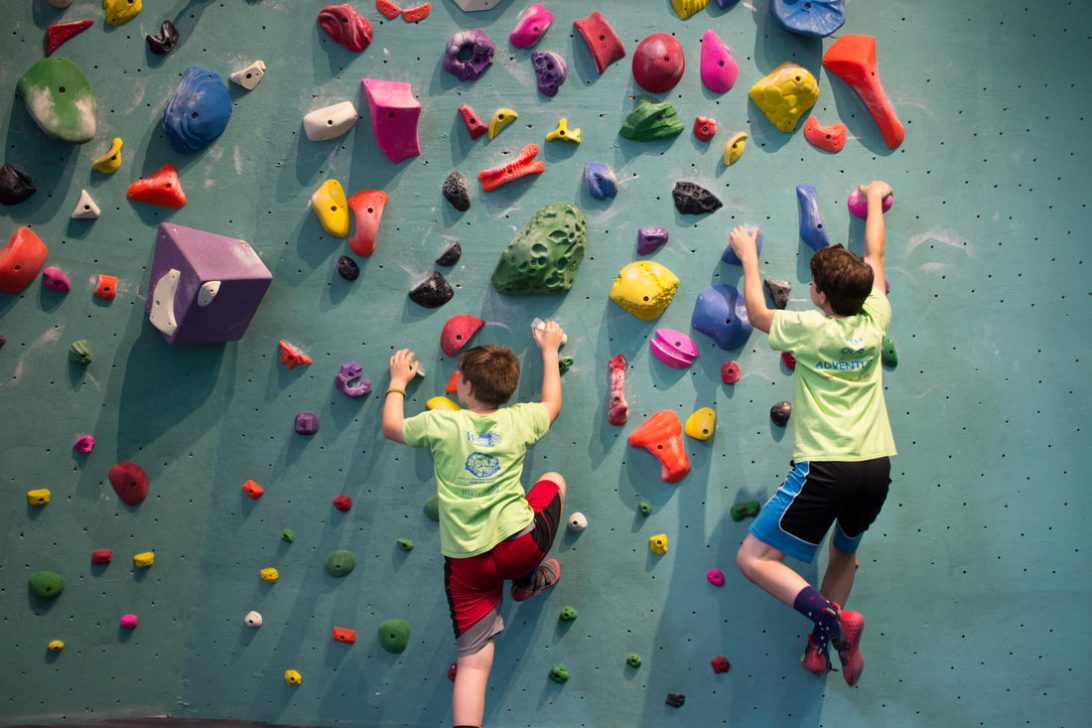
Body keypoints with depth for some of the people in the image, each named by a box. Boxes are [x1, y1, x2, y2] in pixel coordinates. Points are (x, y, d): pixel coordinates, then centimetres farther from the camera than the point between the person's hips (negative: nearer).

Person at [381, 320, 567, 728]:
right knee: (553, 481, 28)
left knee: (473, 661, 7)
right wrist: (550, 351, 39)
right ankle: (529, 580, 31)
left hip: (465, 561, 0)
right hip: (518, 544, 0)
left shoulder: (442, 424, -2)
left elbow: (391, 427, 17)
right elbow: (552, 404, 26)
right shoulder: (519, 420, 3)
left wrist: (398, 381, 33)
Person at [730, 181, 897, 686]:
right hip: (876, 467, 7)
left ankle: (834, 618, -16)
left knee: (753, 559, -2)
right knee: (844, 553, 31)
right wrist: (875, 200, 36)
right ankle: (821, 644, 35)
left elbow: (757, 313, 10)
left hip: (826, 468, -7)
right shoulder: (874, 321, 3)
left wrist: (748, 257, 23)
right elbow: (875, 258, 20)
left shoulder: (811, 329, -9)